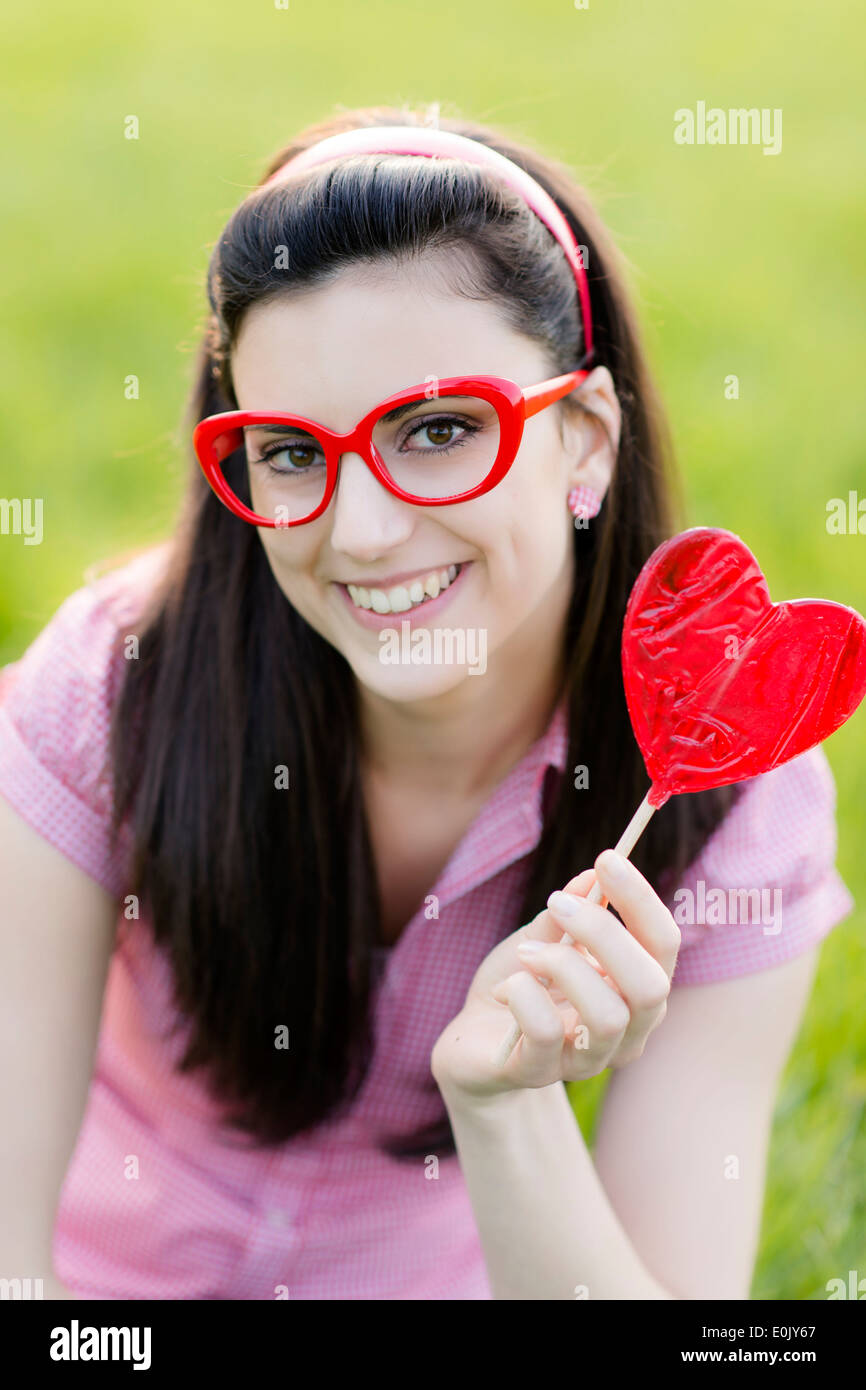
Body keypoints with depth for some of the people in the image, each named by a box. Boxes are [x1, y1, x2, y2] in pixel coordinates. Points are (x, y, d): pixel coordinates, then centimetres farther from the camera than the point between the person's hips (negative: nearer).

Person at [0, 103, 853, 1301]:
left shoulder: (732, 808, -17)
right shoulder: (112, 691, -19)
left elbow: (684, 1285, -20)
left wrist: (505, 1105, -35)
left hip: (440, 1277, 1)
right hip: (116, 1270, 0)